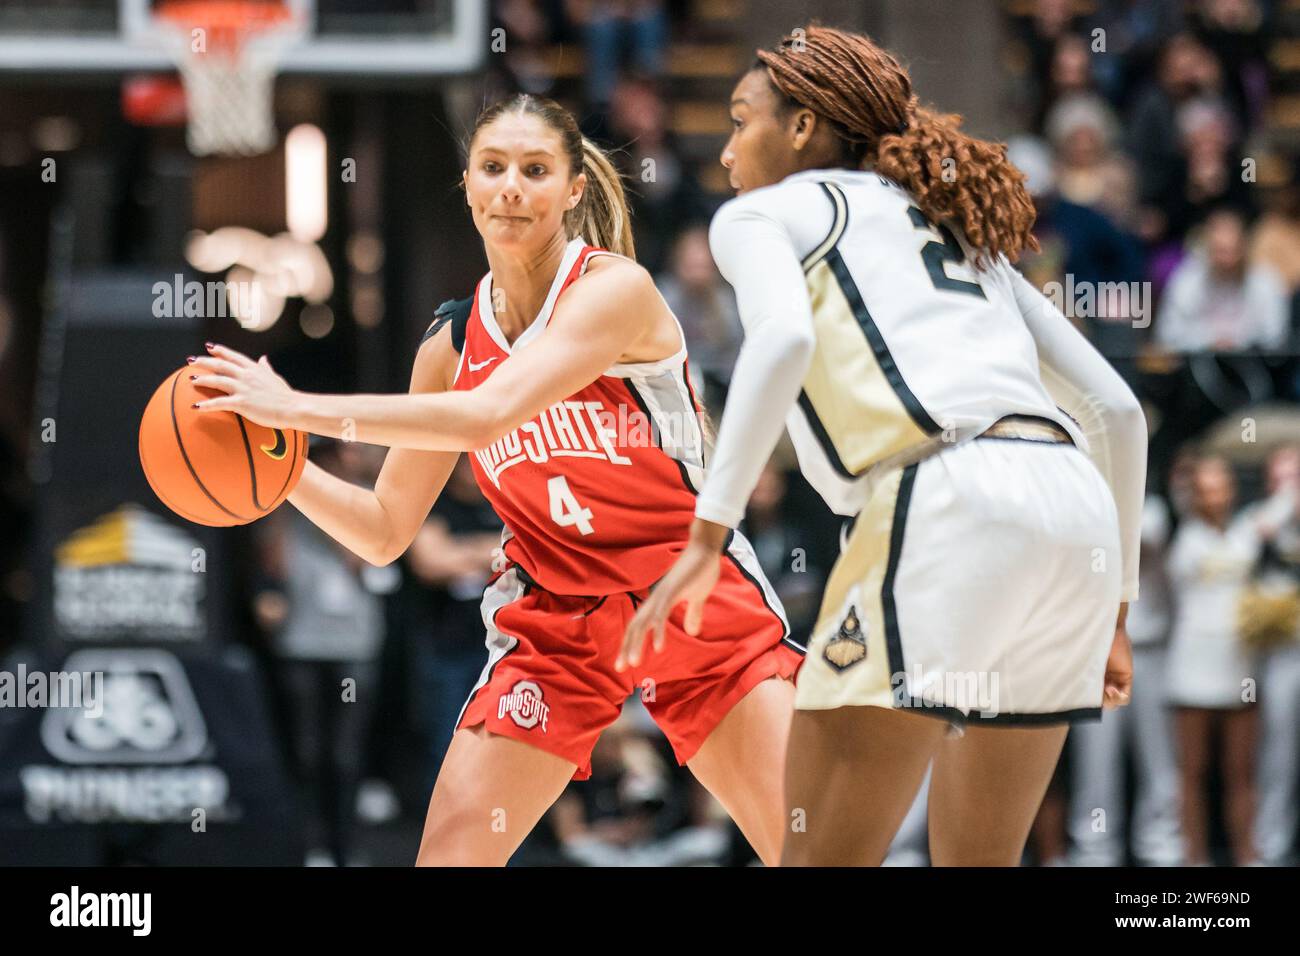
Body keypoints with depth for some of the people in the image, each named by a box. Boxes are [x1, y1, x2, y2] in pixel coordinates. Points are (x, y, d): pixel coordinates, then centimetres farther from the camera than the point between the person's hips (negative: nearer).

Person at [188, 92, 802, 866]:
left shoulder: (615, 288, -15)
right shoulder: (453, 343, 3)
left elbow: (486, 416, -29)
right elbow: (385, 531, 8)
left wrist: (296, 409, -27)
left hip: (695, 605, -4)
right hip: (556, 619, 4)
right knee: (448, 852, -7)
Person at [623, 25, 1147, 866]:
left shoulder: (762, 212, 14)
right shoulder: (964, 229, 32)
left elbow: (785, 337, -11)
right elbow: (1118, 410, 26)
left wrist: (707, 538, -14)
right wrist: (1115, 607, 30)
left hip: (950, 503, -7)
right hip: (1080, 509, 7)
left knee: (823, 853, -3)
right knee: (976, 861, 17)